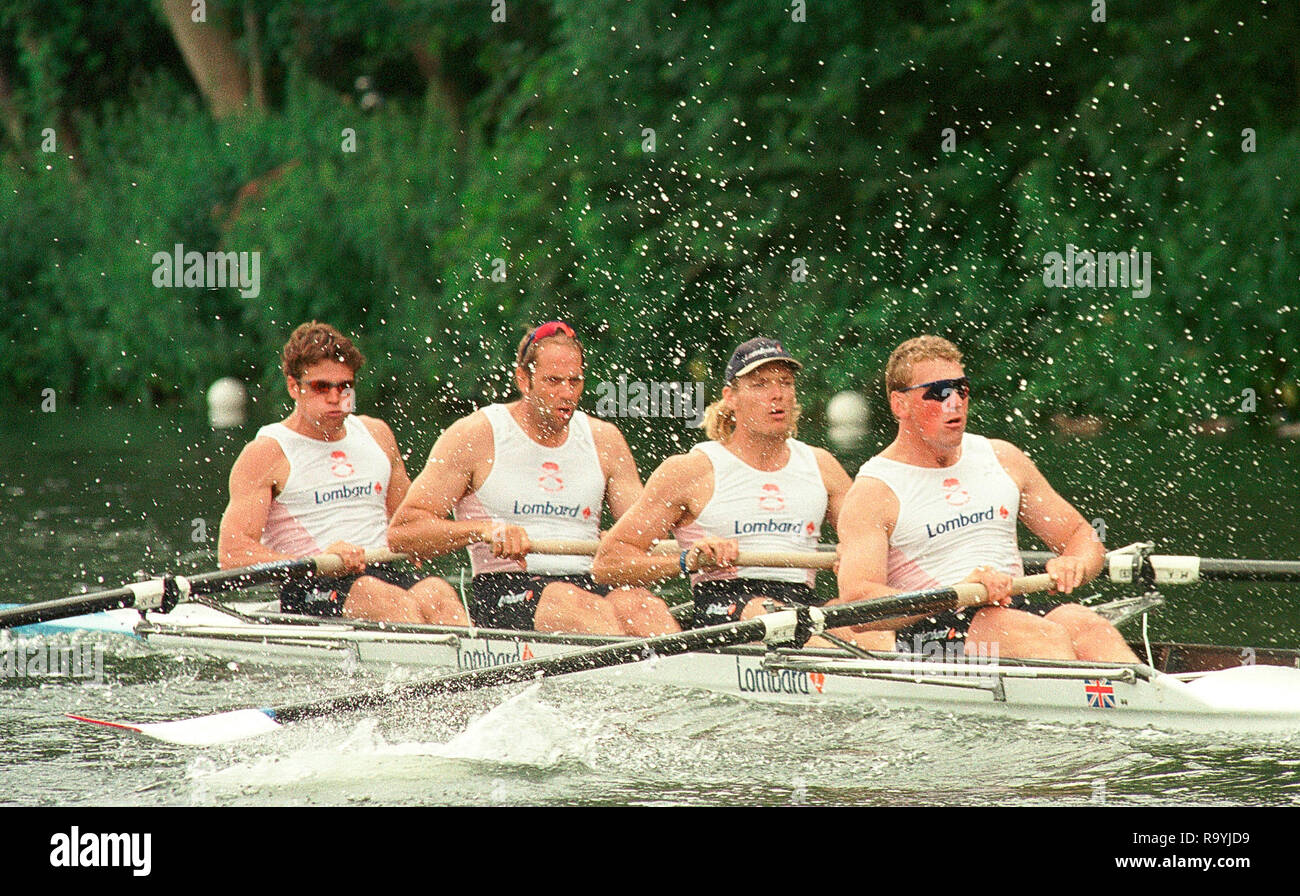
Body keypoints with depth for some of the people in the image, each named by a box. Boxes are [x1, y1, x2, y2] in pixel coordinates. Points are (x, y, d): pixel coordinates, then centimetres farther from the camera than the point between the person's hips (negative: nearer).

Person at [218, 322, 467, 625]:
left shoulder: (376, 434, 21)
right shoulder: (267, 452, 3)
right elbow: (232, 553, -8)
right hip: (309, 586, -4)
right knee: (395, 602, -35)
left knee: (437, 594, -30)